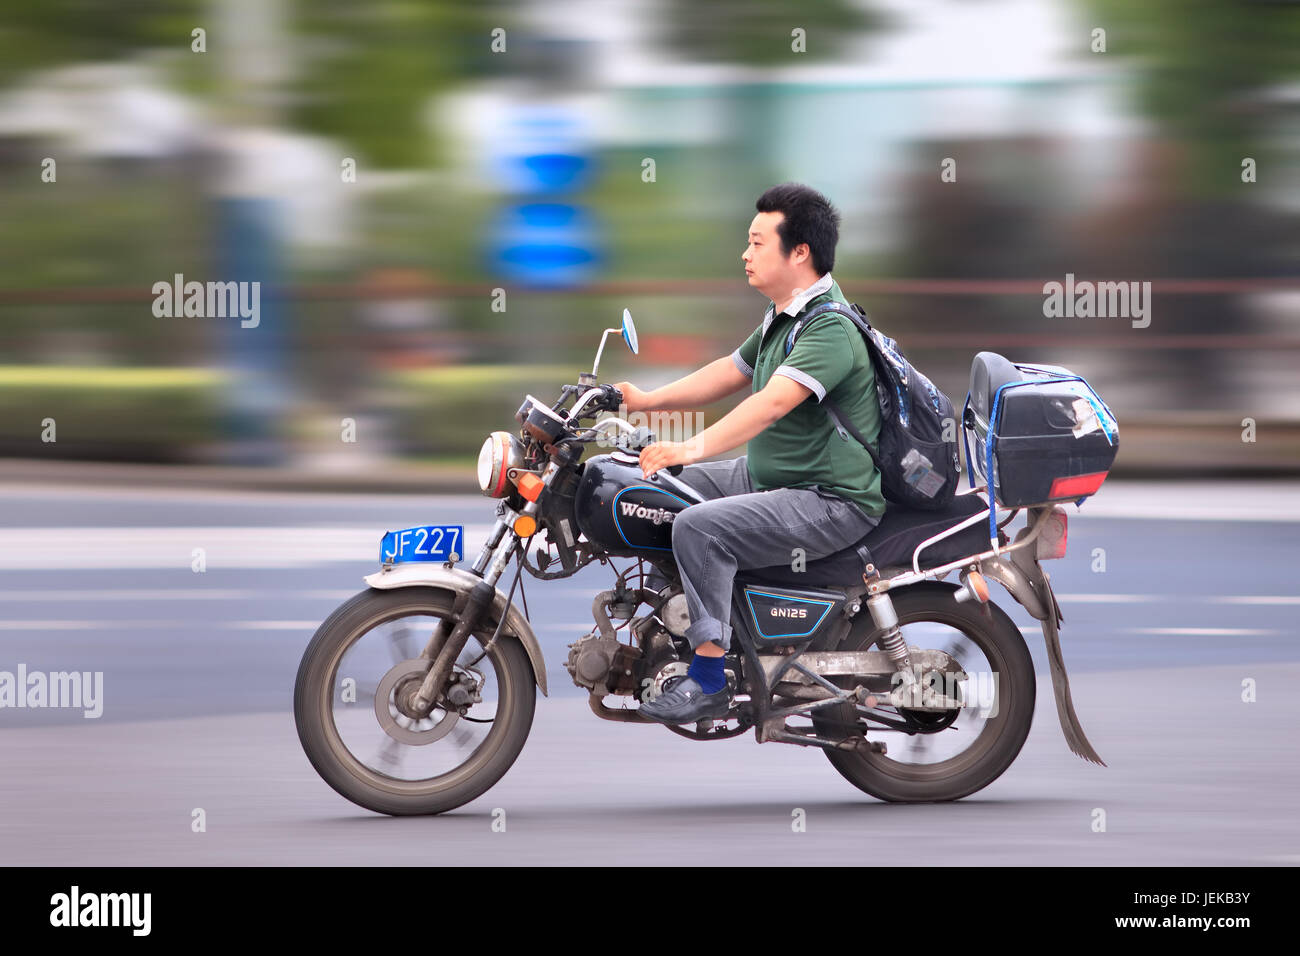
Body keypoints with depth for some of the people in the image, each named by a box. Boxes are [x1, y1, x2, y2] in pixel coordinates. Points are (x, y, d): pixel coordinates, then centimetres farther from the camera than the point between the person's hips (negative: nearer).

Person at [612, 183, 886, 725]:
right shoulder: (783, 318, 13)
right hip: (767, 477, 11)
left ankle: (708, 680, -21)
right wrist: (646, 401, 16)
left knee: (700, 528, -28)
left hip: (831, 501, -11)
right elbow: (730, 372, 24)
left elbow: (774, 401, -35)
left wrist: (695, 448, -42)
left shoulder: (829, 328, -22)